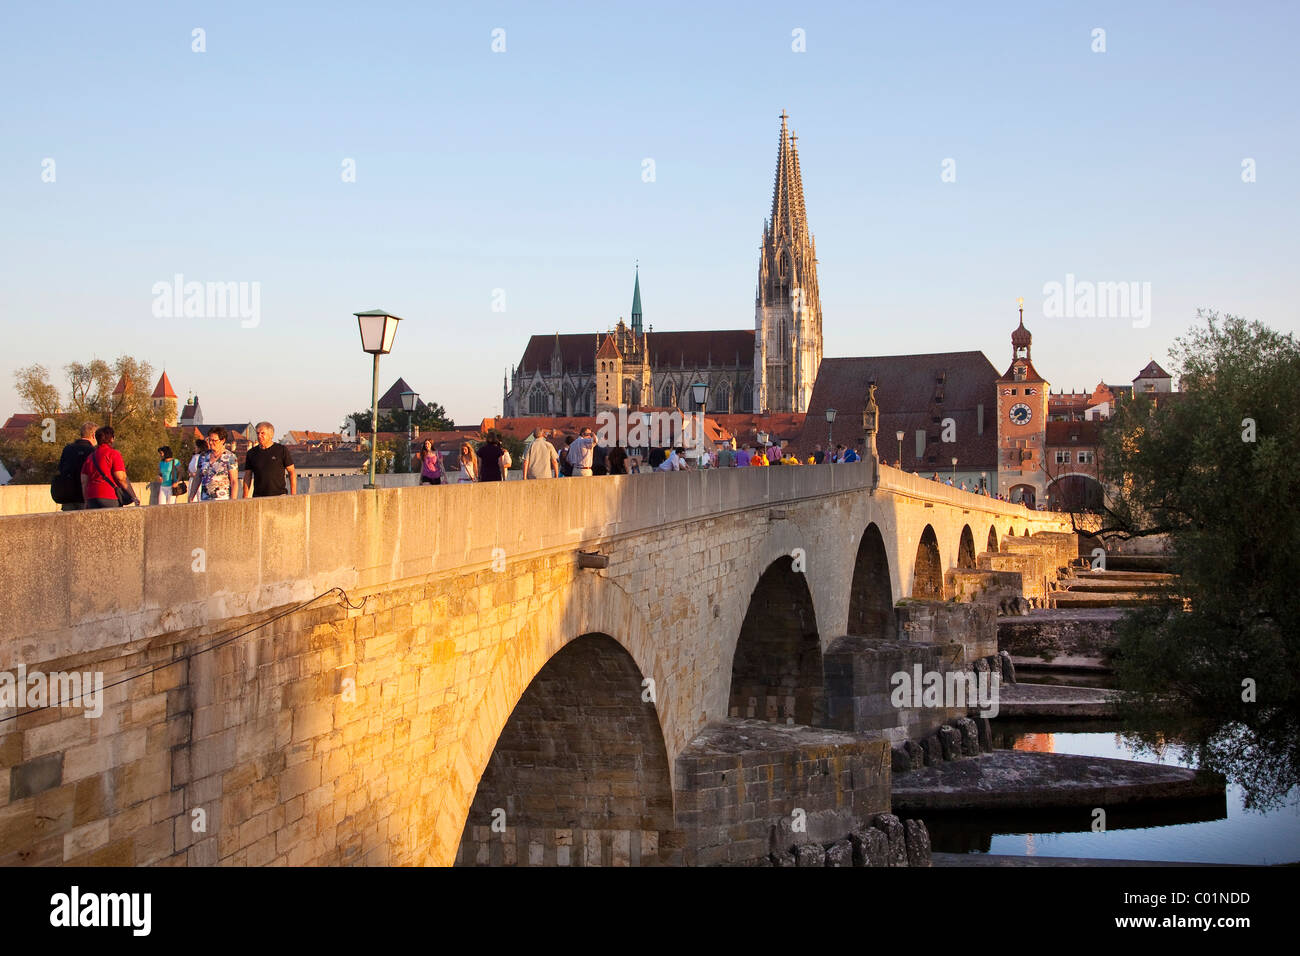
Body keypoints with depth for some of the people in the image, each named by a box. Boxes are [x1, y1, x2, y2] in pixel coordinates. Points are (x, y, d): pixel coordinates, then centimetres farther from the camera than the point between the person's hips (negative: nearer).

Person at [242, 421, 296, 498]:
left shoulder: (282, 450, 2)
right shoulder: (251, 453, 10)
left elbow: (292, 473, 3)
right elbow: (247, 477, 12)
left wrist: (293, 495, -4)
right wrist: (245, 498, 3)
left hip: (279, 496, -2)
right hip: (258, 498, 2)